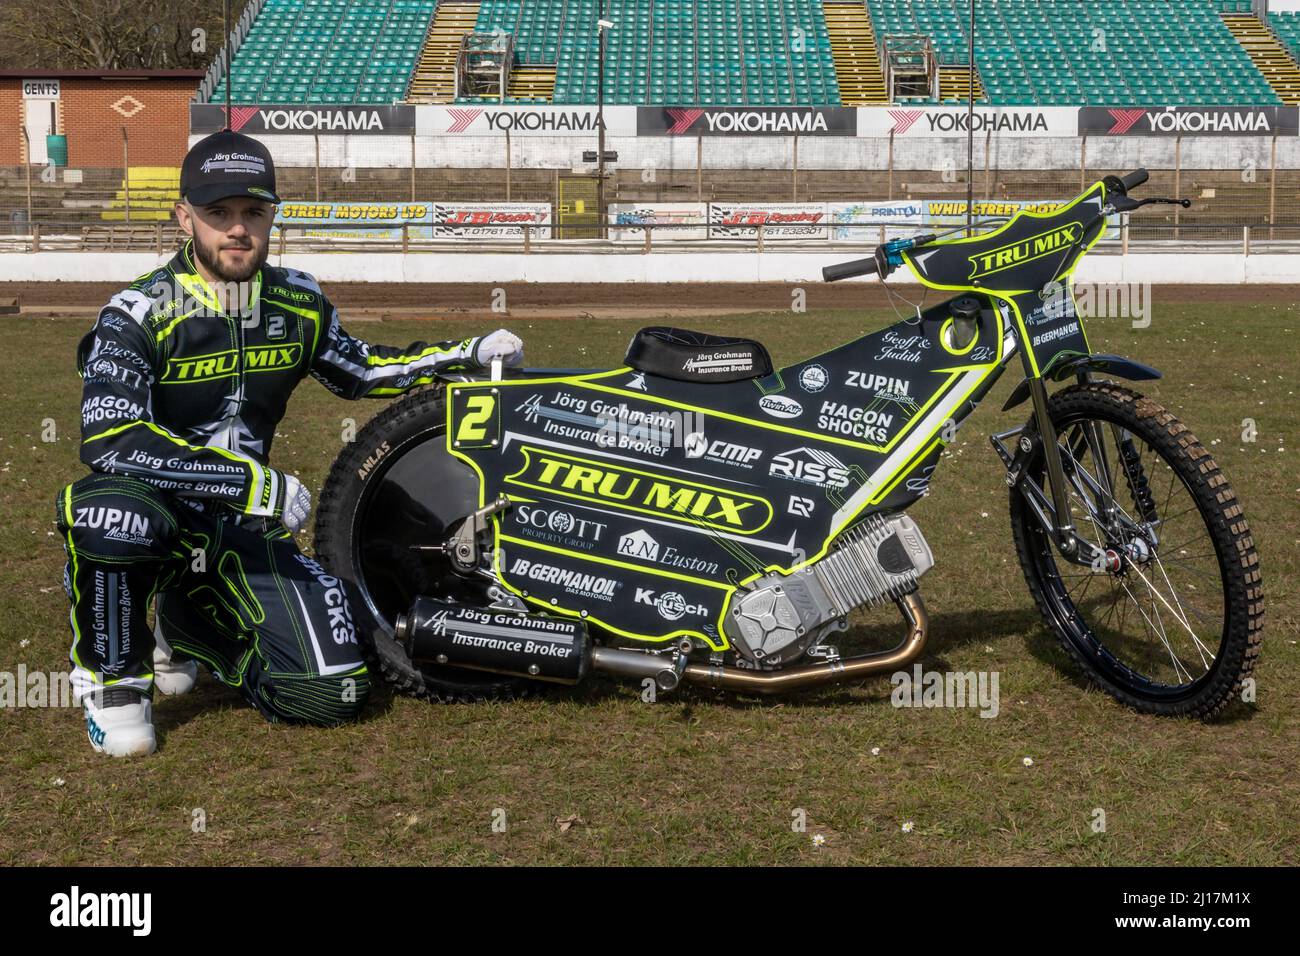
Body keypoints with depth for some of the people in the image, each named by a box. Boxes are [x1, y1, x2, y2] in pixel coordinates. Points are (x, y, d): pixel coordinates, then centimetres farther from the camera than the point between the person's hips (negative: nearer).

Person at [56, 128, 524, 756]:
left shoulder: (298, 304, 2)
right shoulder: (138, 315, -16)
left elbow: (359, 370, 22)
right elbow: (109, 441, -31)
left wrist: (466, 354, 11)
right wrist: (258, 482, -32)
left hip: (241, 528, 5)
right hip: (156, 511, -4)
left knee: (332, 693, -12)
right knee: (113, 512, -42)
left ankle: (185, 627, 19)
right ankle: (112, 679, -11)